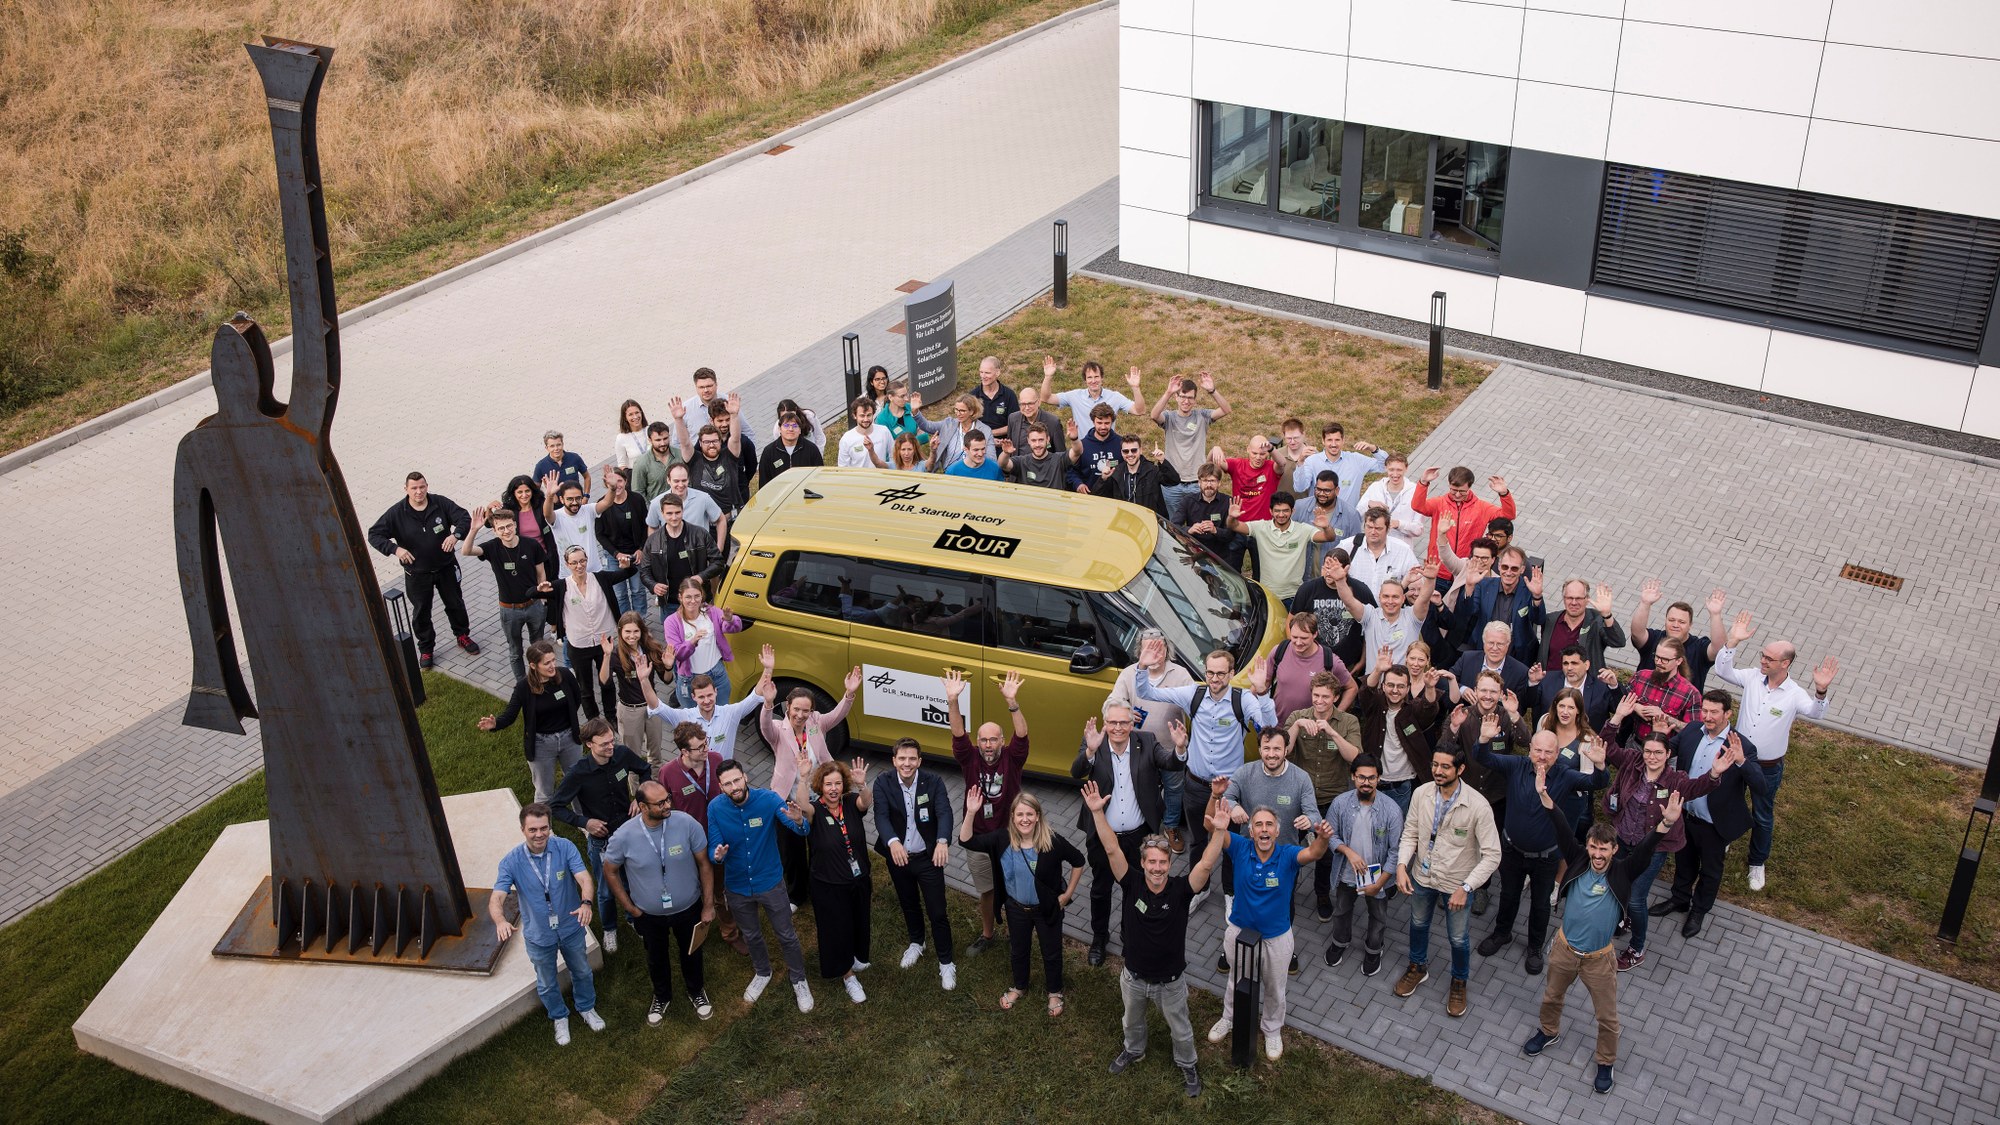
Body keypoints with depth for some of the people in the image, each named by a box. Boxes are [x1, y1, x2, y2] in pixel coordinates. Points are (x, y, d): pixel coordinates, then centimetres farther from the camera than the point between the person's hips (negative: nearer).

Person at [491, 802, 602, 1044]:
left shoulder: (565, 848, -23)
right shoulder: (511, 861, -23)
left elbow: (584, 879, -32)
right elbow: (496, 898, -30)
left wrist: (586, 903, -54)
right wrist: (501, 921, -53)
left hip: (571, 928, 0)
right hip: (539, 935, 0)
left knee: (582, 972, 25)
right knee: (547, 984, 23)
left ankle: (586, 1008, 55)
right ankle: (559, 1018, 52)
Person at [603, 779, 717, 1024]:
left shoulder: (686, 824, -27)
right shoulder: (624, 836, -26)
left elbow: (704, 864, -13)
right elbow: (610, 871, -6)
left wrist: (708, 905, -8)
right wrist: (629, 907, -4)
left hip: (688, 908, 0)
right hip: (649, 914, 0)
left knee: (692, 953, 25)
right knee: (656, 958, 25)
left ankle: (696, 991, 55)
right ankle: (662, 996, 55)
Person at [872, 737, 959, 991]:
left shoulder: (933, 782, -16)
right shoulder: (884, 783, -14)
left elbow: (944, 812, -27)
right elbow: (881, 815, -25)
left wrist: (943, 841, -47)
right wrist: (893, 842, -45)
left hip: (928, 856, -2)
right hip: (897, 856, 2)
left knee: (937, 912, 2)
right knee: (909, 904, 24)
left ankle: (945, 962, 20)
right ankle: (916, 943, 50)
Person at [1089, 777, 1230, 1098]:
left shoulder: (1181, 890, -24)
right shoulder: (1132, 884, -21)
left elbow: (1206, 864, -38)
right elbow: (1112, 850, -31)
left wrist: (1219, 831, -52)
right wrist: (1097, 812, -42)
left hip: (1170, 981, -2)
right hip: (1134, 977, 2)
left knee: (1180, 1029, 22)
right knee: (1132, 1021, 30)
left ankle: (1187, 1065, 49)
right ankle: (1133, 1050, 60)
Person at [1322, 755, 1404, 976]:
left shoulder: (1391, 810, -25)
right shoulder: (1340, 803, -20)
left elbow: (1396, 851, -17)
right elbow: (1330, 835, -6)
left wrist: (1379, 883, -18)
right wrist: (1348, 851, -24)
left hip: (1377, 876, -1)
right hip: (1347, 873, 2)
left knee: (1377, 917, 22)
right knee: (1342, 911, 26)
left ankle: (1373, 950, 50)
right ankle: (1341, 941, 55)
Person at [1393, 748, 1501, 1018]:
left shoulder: (1478, 806, -28)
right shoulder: (1421, 794, -17)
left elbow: (1492, 855, -22)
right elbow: (1410, 834, -3)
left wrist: (1466, 887, -26)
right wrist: (1401, 865, -17)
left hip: (1457, 883, -3)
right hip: (1422, 876, 3)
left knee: (1459, 938, 16)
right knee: (1418, 924, 26)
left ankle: (1459, 982, 45)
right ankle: (1418, 967, 55)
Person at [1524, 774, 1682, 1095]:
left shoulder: (1621, 873, -18)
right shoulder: (1578, 862, -13)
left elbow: (1644, 851, -33)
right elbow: (1563, 832, -24)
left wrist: (1666, 824, -51)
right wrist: (1545, 798, -37)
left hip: (1598, 959, -2)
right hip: (1564, 949, 2)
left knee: (1607, 1016, 12)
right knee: (1552, 996, 25)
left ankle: (1606, 1063, 36)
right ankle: (1548, 1032, 54)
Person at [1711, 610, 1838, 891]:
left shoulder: (1795, 695, -20)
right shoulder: (1752, 679, -11)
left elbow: (1815, 711, -37)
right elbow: (1722, 670, -15)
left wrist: (1821, 691, -58)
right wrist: (1734, 641, -27)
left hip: (1768, 768, -3)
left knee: (1762, 817, 15)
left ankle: (1757, 864, 37)